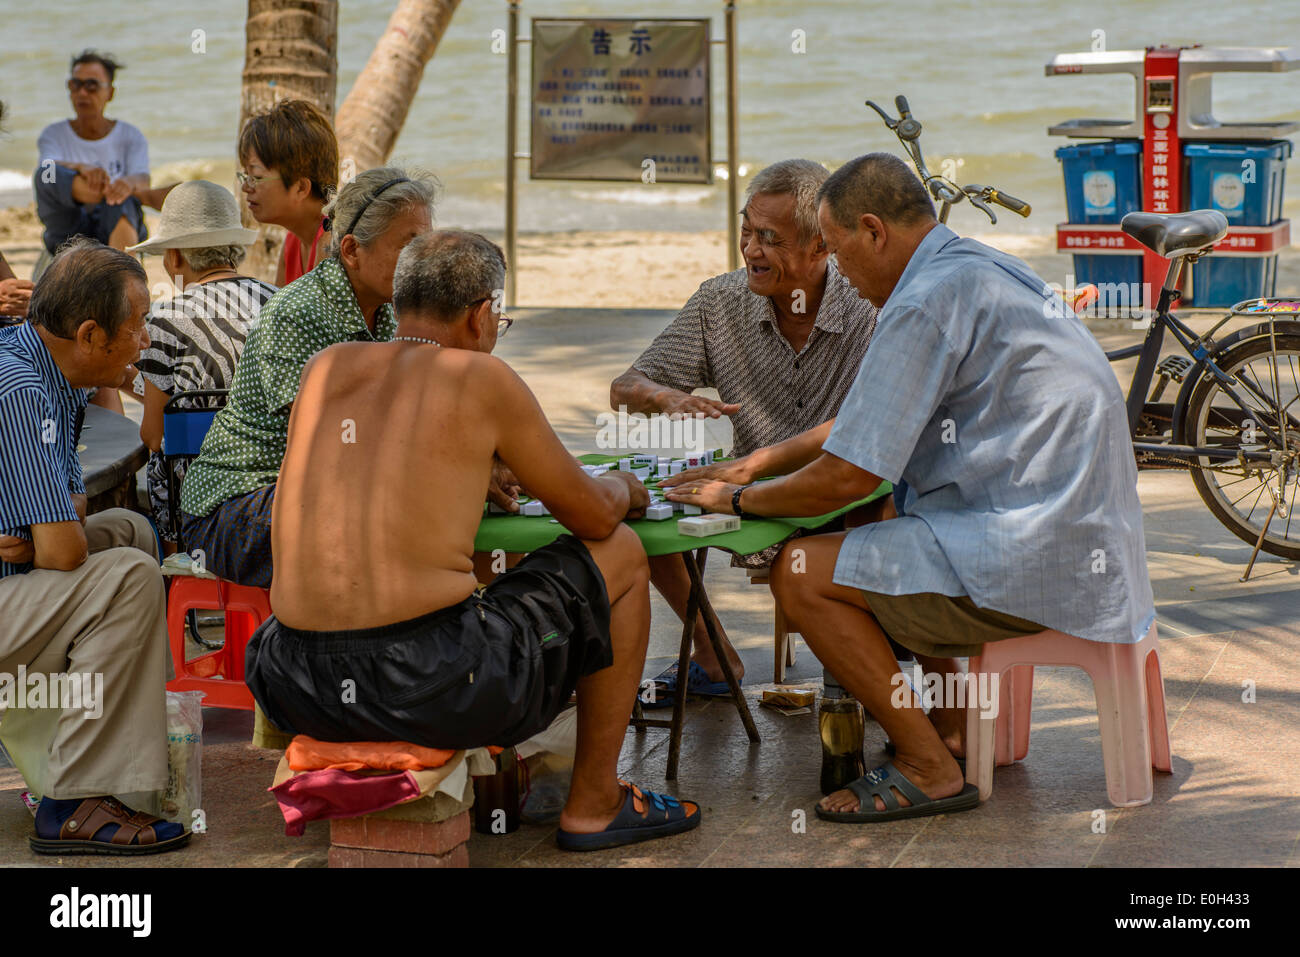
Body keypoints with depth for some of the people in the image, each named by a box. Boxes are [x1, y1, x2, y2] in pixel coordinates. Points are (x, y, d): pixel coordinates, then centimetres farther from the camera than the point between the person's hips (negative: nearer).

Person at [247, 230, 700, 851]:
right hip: (435, 685, -5)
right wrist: (623, 488, 32)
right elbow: (594, 517, 8)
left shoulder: (326, 368, 13)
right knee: (620, 556, 18)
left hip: (298, 688, 6)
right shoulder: (482, 378, 0)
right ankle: (594, 802, 24)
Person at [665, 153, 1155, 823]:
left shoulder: (927, 301, -16)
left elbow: (847, 477, -15)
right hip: (1087, 539, 10)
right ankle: (954, 730, 20)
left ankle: (930, 771, -2)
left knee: (803, 573, -8)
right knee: (864, 542, 25)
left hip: (1035, 560, -10)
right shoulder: (978, 271, 16)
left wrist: (738, 500, 1)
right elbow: (877, 419, 26)